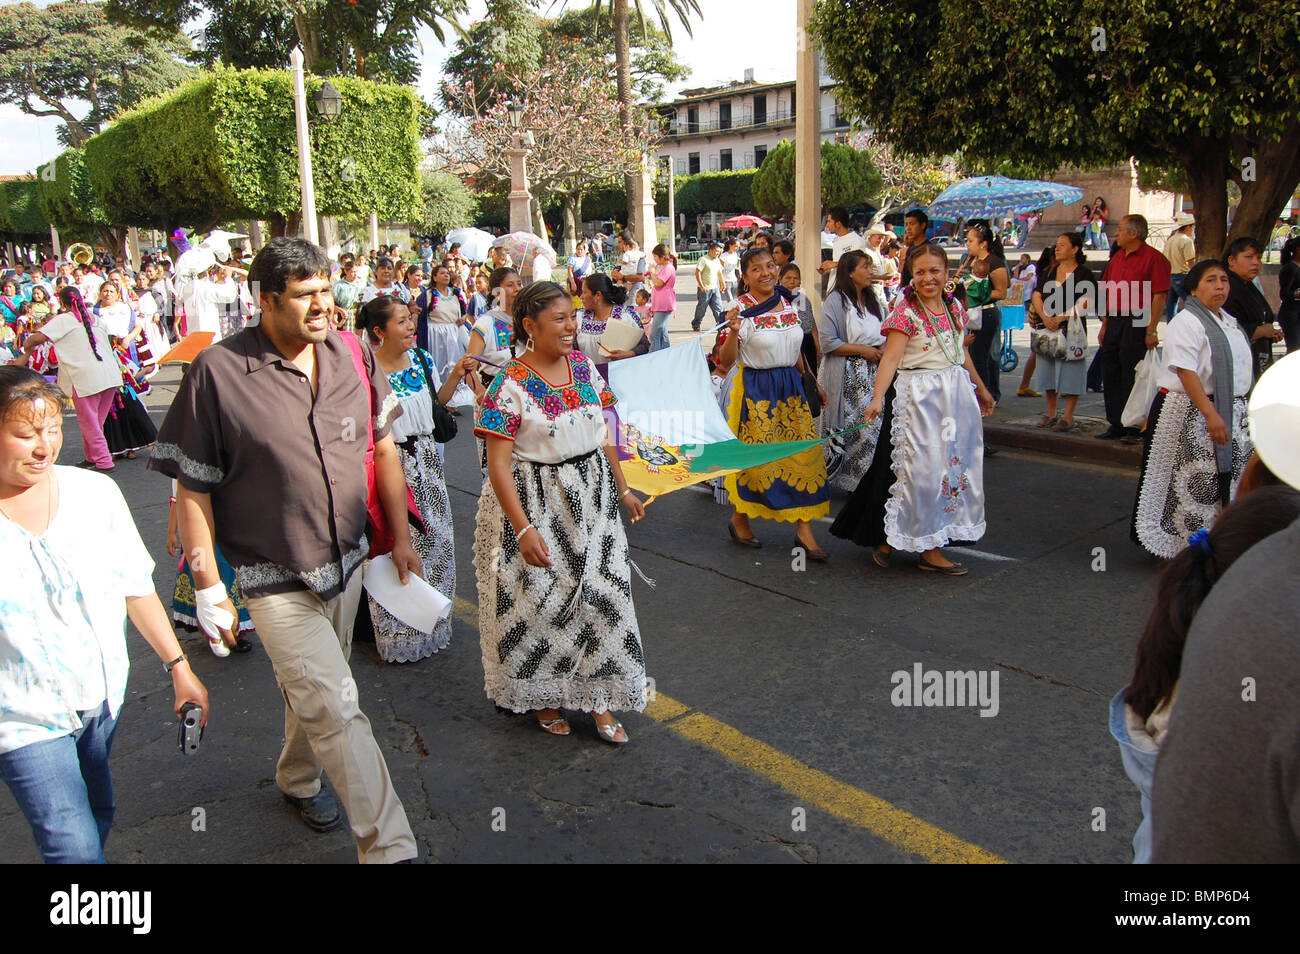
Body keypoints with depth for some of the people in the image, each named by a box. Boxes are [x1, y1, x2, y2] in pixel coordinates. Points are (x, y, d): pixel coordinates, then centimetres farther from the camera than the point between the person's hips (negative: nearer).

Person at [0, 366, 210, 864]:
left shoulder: (95, 492, -6)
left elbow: (135, 588, 2)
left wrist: (179, 667, 1)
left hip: (103, 695, 4)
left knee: (98, 813, 21)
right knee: (74, 846, -6)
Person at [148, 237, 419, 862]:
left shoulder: (352, 356, -3)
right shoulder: (218, 371, -17)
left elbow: (383, 447, 8)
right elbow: (191, 488, -11)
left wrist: (400, 536, 8)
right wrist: (207, 585, -11)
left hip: (345, 562, 5)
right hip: (275, 579, -5)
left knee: (315, 688, 24)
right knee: (336, 709, -9)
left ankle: (298, 779, 51)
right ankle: (389, 847, 2)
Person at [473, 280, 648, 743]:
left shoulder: (584, 366, 2)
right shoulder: (512, 384, -16)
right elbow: (498, 464, -18)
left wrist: (622, 489, 15)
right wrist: (523, 529, -24)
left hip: (591, 496, 5)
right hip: (535, 503, -5)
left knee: (601, 593, 6)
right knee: (539, 601, 7)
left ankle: (597, 696, 22)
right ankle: (543, 696, 30)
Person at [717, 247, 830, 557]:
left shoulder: (789, 305, 7)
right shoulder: (741, 309, -10)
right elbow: (727, 360, -14)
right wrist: (733, 331, -31)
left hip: (790, 386, 5)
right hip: (754, 389, -5)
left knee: (804, 453, -1)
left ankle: (804, 529, 5)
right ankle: (739, 519, 24)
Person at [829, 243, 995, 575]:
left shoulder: (954, 306, 8)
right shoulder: (904, 312, -13)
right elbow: (891, 357, -24)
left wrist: (981, 388, 26)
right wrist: (878, 397, -37)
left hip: (955, 393, 7)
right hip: (918, 397, -7)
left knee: (951, 466, 9)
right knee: (919, 470, -5)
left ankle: (931, 548, 19)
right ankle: (887, 537, 12)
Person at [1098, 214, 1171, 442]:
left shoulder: (1153, 258, -7)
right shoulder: (1117, 258, 16)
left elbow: (1159, 296, -12)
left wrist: (1151, 330, -17)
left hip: (1136, 324, -8)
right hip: (1114, 323, 8)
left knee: (1133, 377, -5)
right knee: (1110, 374, 9)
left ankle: (1135, 428, 3)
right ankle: (1116, 425, 19)